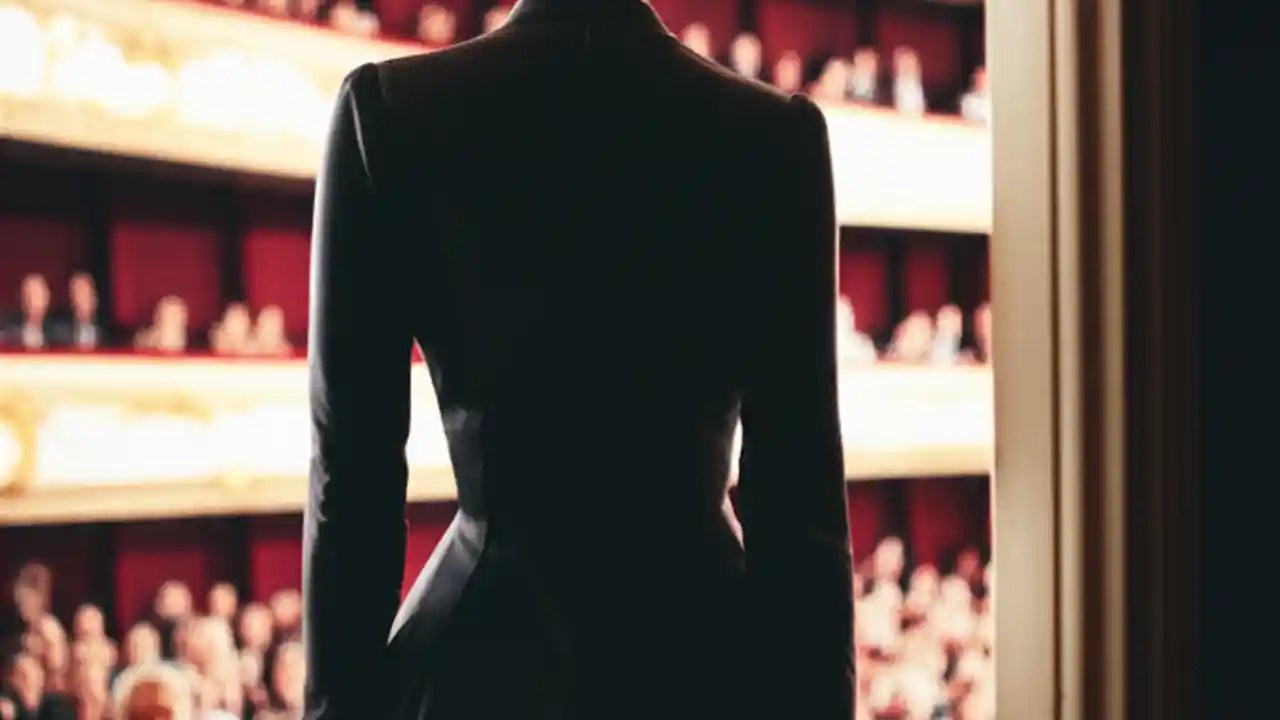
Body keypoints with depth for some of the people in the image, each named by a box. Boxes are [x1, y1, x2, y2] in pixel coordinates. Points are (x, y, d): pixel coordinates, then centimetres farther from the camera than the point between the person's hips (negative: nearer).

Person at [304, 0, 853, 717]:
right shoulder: (776, 134, -1)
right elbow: (800, 481, -2)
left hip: (482, 661, 0)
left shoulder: (391, 107, -3)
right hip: (708, 659, 1)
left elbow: (353, 470, -3)